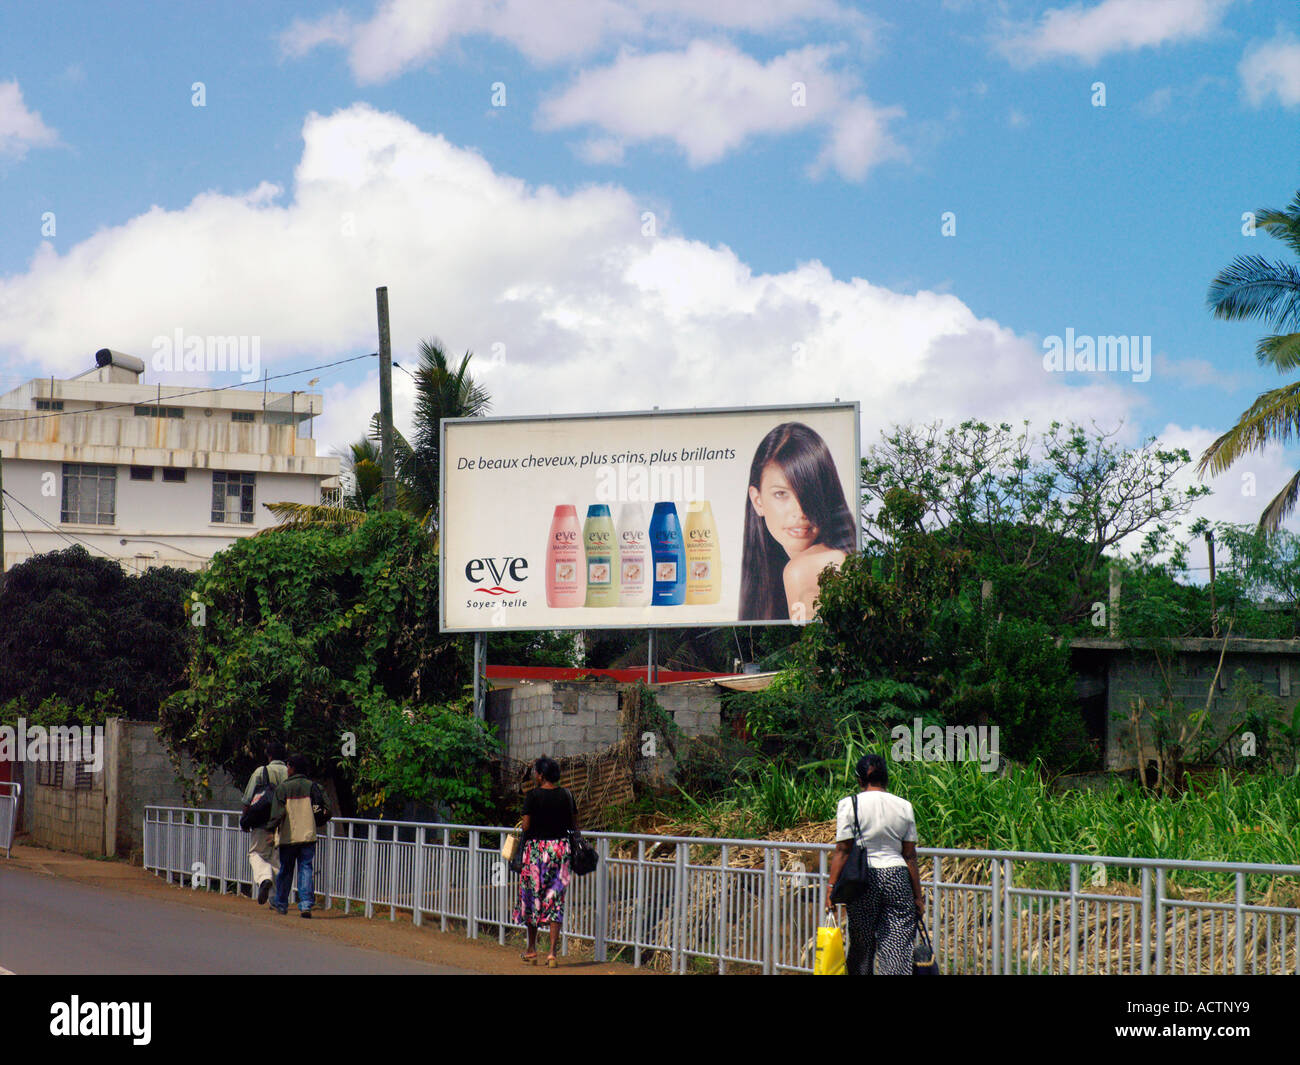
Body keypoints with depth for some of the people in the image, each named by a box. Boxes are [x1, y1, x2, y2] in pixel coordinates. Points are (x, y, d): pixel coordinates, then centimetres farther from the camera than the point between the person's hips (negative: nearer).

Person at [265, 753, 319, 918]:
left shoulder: (283, 788, -5)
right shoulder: (312, 787, 2)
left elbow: (277, 812, -10)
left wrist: (270, 830, -3)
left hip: (288, 836, -1)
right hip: (308, 835, 1)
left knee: (285, 870, 12)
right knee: (306, 869, 2)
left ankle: (280, 903, 24)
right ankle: (306, 904, -10)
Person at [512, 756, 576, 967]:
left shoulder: (533, 796, -9)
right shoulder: (566, 795, 4)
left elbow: (526, 826, -10)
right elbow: (574, 825, 7)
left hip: (537, 846, -3)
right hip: (561, 847, 3)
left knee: (533, 896, 11)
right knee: (556, 900, 4)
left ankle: (532, 950, 19)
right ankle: (552, 952, -3)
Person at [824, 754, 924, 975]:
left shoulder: (849, 804, -3)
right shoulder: (904, 807, 5)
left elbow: (842, 850, -7)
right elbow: (910, 856, 6)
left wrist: (831, 885, -2)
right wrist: (918, 896, 12)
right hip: (897, 877, 1)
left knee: (861, 945, 10)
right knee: (898, 945, 0)